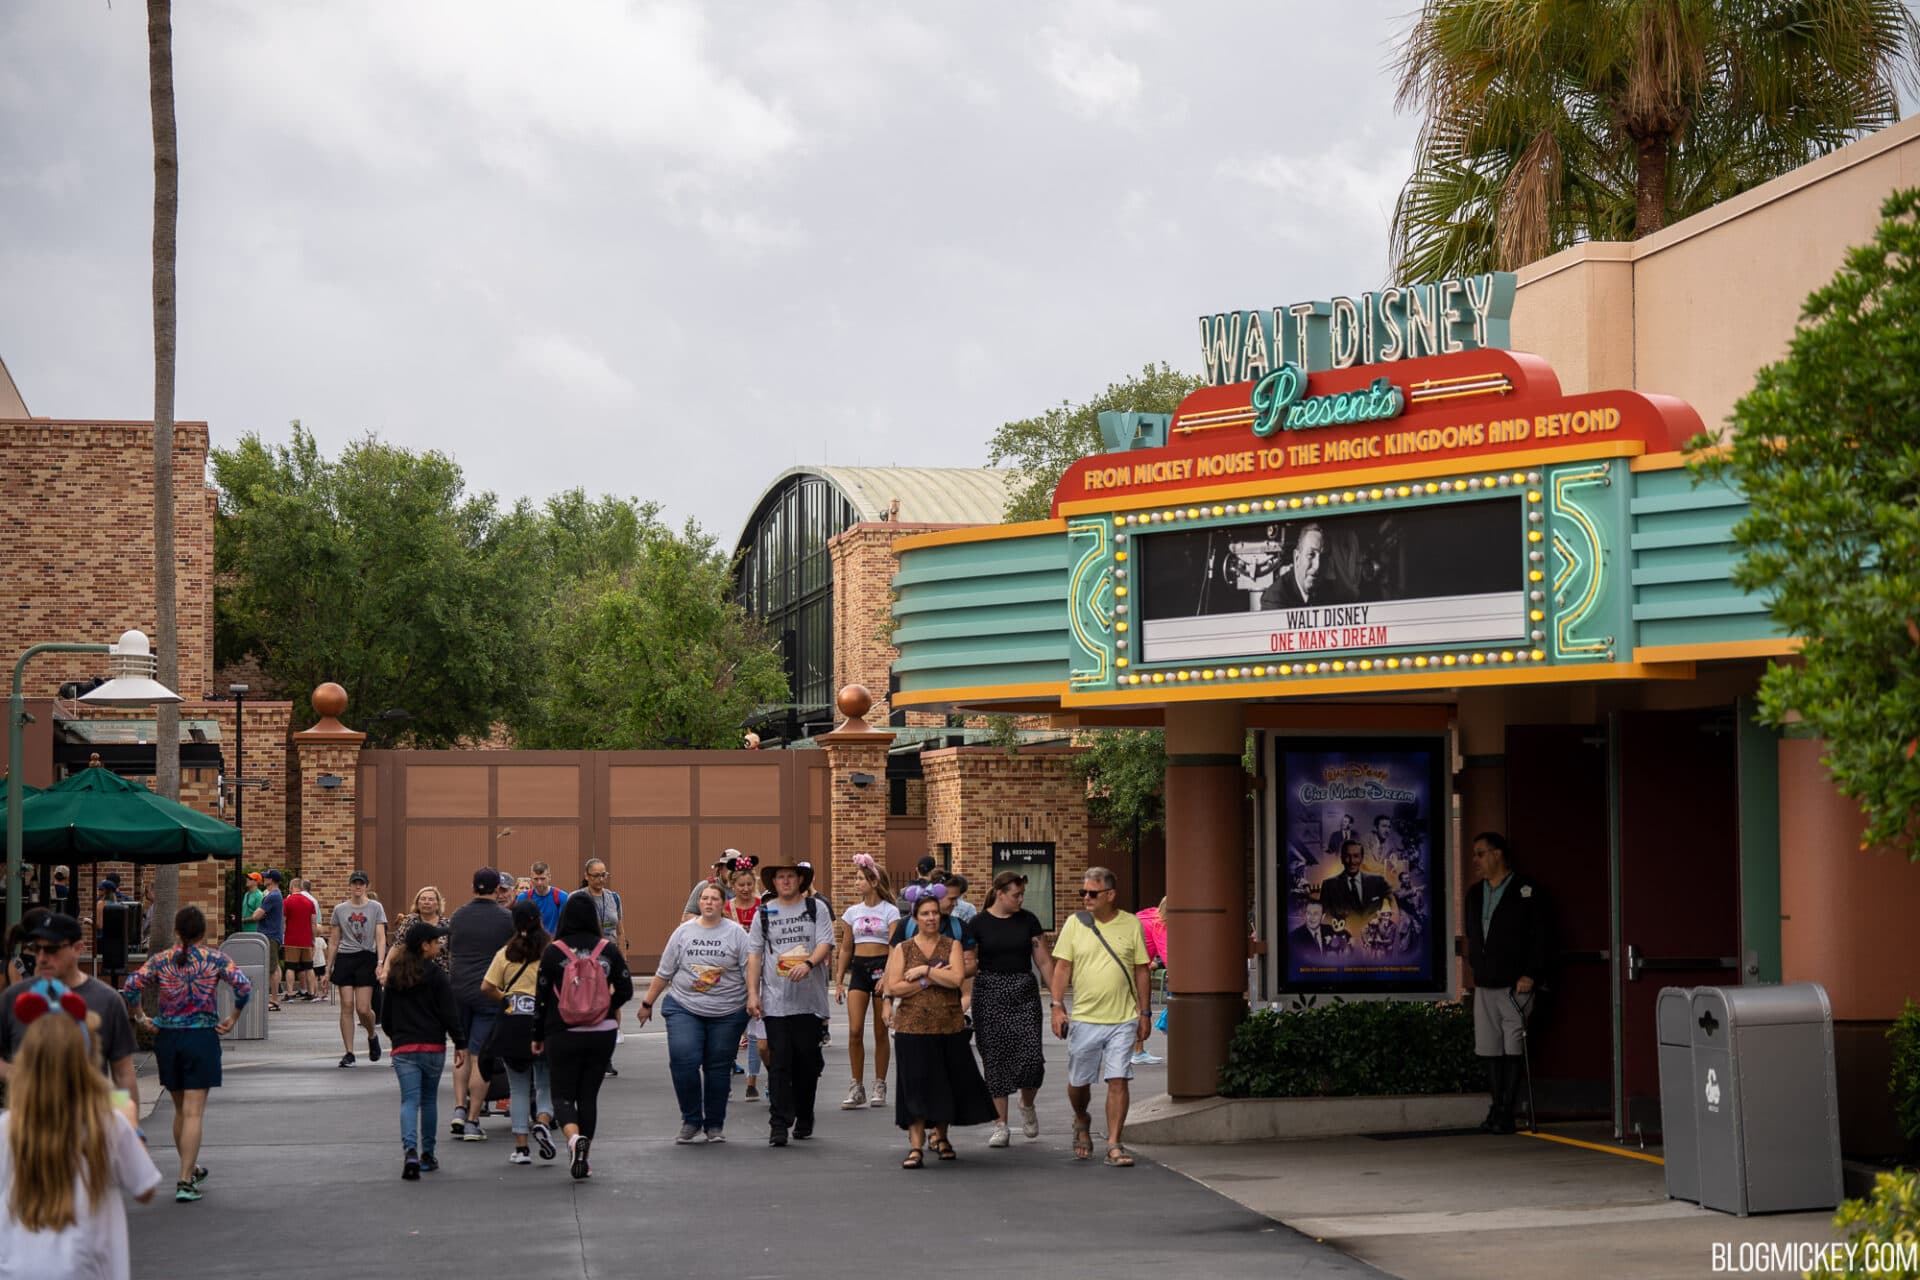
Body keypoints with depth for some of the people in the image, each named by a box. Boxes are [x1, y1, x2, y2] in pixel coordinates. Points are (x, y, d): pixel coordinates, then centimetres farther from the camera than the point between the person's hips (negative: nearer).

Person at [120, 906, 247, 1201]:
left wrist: (141, 1018, 3)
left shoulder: (160, 961, 1)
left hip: (167, 1038, 3)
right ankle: (185, 1181, -9)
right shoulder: (216, 959, -4)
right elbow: (243, 986, -15)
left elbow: (131, 987, -10)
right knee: (194, 1112, -3)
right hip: (202, 1037, -3)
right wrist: (232, 1019, -3)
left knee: (180, 1109, 19)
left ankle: (192, 1168, 33)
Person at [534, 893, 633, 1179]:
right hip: (602, 1034, 2)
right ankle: (581, 1158, 14)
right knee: (589, 1094, 13)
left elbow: (542, 996, -3)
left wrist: (538, 1036, 7)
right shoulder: (608, 950, -2)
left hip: (562, 1034, -2)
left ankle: (575, 1137, -23)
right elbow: (625, 990, 0)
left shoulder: (553, 951, -7)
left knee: (563, 1094, 6)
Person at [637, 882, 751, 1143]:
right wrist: (647, 1003, 12)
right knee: (683, 1060, -14)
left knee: (719, 1067, 4)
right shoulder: (684, 931, 7)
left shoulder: (736, 933, 1)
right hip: (684, 1007, 1)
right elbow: (664, 972, 11)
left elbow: (749, 971, -1)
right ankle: (691, 1120, 1)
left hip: (727, 1013, -1)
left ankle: (715, 1125, 18)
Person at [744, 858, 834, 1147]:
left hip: (809, 999, 0)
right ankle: (778, 1125, -10)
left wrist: (808, 963, -24)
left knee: (807, 1061, 5)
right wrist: (752, 993, -1)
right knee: (779, 1062, -7)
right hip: (775, 1001, 0)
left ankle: (804, 1121, 19)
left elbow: (825, 944, -4)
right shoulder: (764, 913, 10)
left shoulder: (816, 909, 7)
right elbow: (754, 955, 8)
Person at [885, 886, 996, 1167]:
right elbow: (893, 988, -7)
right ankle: (916, 1147, -7)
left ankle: (941, 1137, 28)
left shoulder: (952, 946, 6)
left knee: (945, 1085, 9)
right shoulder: (902, 950, 5)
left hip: (949, 1028, 1)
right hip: (913, 1028, -1)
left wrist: (924, 970, -11)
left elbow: (957, 978, -11)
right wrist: (930, 980, -11)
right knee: (916, 1087, -6)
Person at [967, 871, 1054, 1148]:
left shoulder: (1028, 920, 7)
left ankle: (1027, 1105, 19)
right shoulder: (979, 924, 1)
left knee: (1030, 1055, -11)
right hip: (989, 994, -1)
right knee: (995, 1059, -1)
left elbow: (1044, 961, 8)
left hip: (1024, 992, 1)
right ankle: (1001, 1125, 7)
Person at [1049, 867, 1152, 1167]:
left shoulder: (1130, 924, 3)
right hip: (1084, 1018, 1)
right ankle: (1081, 1122, 39)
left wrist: (1144, 1012, 6)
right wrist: (1057, 1006, -4)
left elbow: (1140, 970, 9)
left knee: (1118, 1081, -8)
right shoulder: (1075, 923, 3)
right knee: (1078, 1082, 9)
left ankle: (1114, 1144, -3)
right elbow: (1062, 966, 4)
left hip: (1123, 1019, -1)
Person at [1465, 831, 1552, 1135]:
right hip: (1485, 985, 6)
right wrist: (1476, 967, 15)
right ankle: (1496, 1108, 10)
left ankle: (1506, 1113, -6)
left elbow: (1542, 936, -7)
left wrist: (1530, 975, -13)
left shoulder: (1526, 892, -4)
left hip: (1516, 985, -6)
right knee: (1491, 1050, 5)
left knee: (1513, 1048, -6)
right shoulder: (1475, 894, 16)